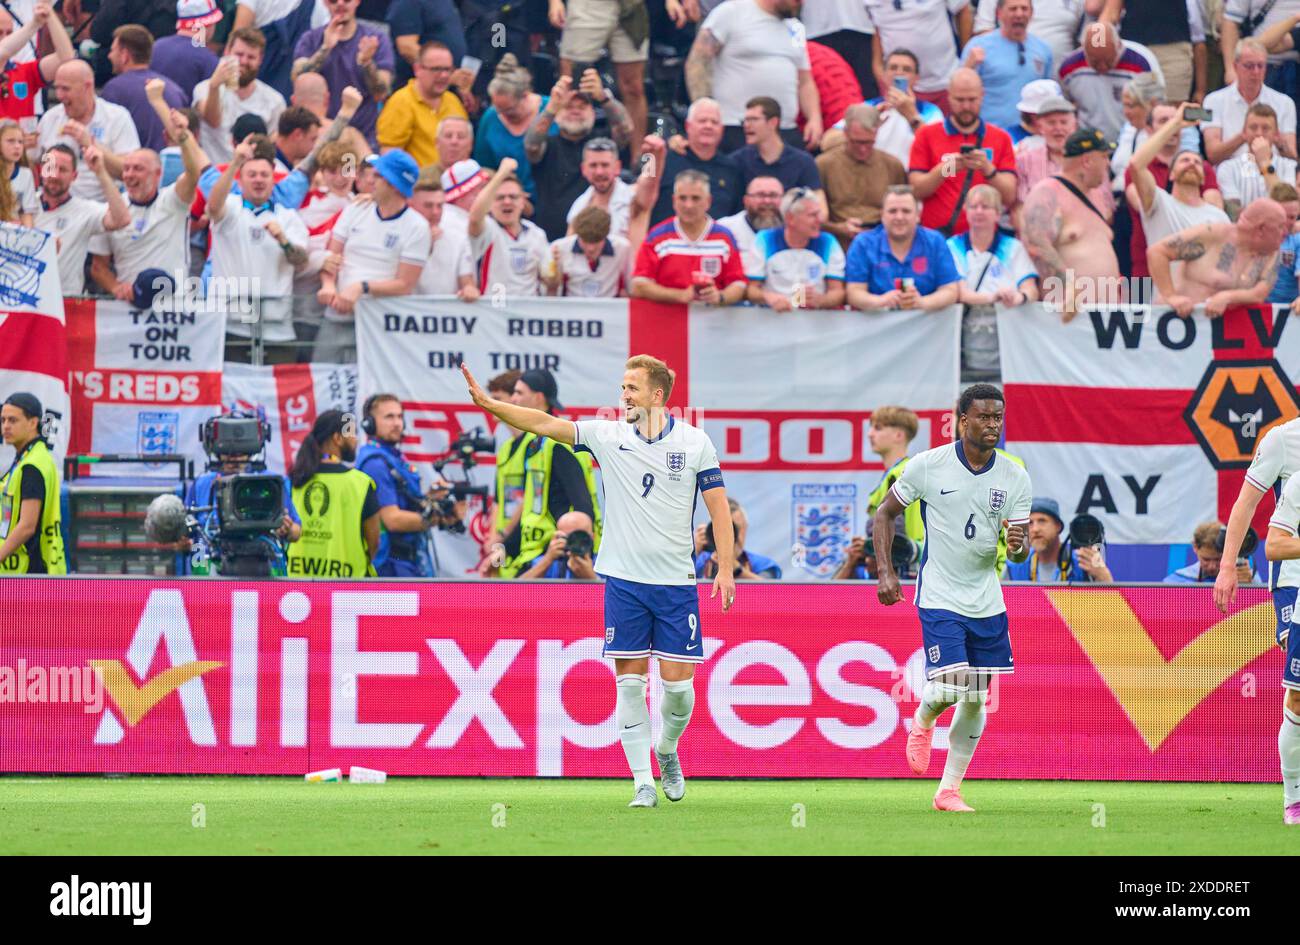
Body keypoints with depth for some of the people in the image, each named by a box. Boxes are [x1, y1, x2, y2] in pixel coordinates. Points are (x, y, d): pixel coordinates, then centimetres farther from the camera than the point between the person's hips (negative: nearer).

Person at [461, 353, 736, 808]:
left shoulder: (695, 442, 0)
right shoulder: (607, 436, 1)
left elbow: (719, 506, 2)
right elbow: (545, 424, -5)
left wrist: (725, 569, -5)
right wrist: (487, 403, -17)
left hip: (676, 582, -1)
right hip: (623, 579, 1)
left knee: (677, 681, -1)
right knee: (630, 681, -3)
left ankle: (667, 750, 28)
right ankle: (643, 783, 2)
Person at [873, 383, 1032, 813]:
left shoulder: (1015, 478, -1)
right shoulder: (929, 464, -8)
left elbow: (1020, 549, -1)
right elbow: (885, 512, 4)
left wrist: (1018, 547, -26)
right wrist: (885, 572, -4)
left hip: (987, 601, 4)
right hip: (939, 597, -4)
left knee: (976, 699, 5)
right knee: (949, 688, -17)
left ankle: (949, 790, 18)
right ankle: (922, 721, 19)